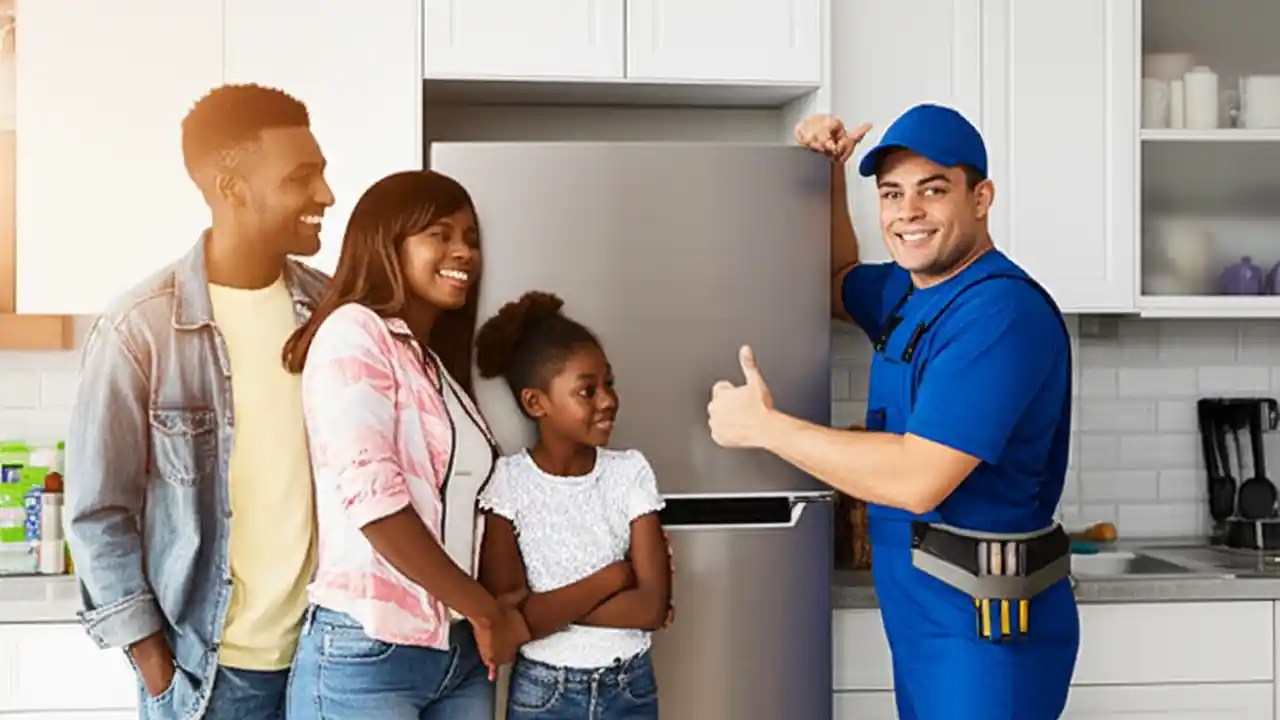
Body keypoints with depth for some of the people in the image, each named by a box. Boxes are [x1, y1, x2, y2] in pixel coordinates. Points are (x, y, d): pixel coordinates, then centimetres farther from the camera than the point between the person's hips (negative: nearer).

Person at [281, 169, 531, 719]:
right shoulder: (354, 332, -8)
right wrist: (484, 609, -12)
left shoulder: (442, 365, 17)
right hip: (365, 654, -7)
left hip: (460, 653, 7)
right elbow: (371, 496, -19)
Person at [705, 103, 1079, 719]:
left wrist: (763, 425, -20)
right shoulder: (909, 290, 8)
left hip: (985, 626, -9)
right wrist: (829, 175, 12)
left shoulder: (1002, 310, -22)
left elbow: (918, 479, -28)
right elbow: (839, 283, 30)